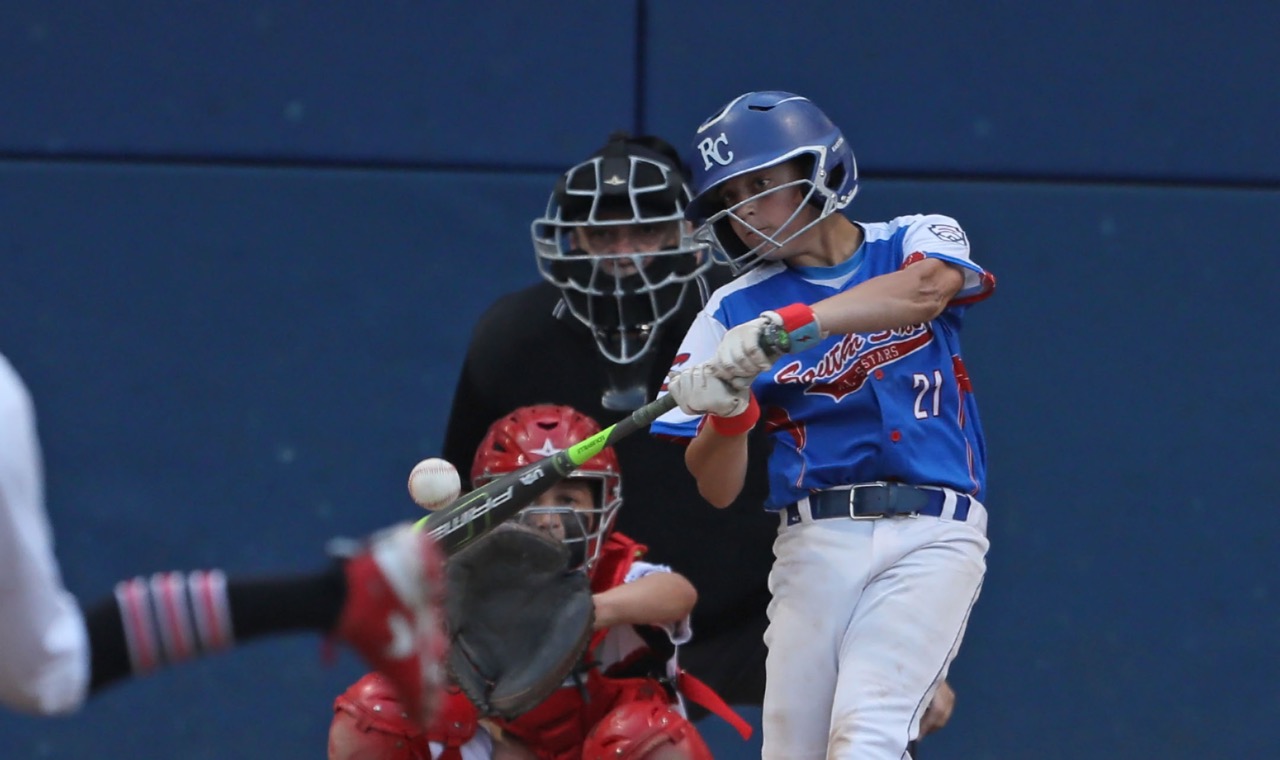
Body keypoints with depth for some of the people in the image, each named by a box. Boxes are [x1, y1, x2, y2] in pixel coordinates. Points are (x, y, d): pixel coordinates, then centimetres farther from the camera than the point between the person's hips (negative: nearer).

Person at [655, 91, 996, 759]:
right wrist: (728, 415, -17)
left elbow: (925, 290, -19)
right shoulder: (734, 310, 10)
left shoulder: (918, 242, 8)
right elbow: (717, 490, 5)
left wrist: (783, 327, -28)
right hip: (814, 542, 3)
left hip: (931, 534, -3)